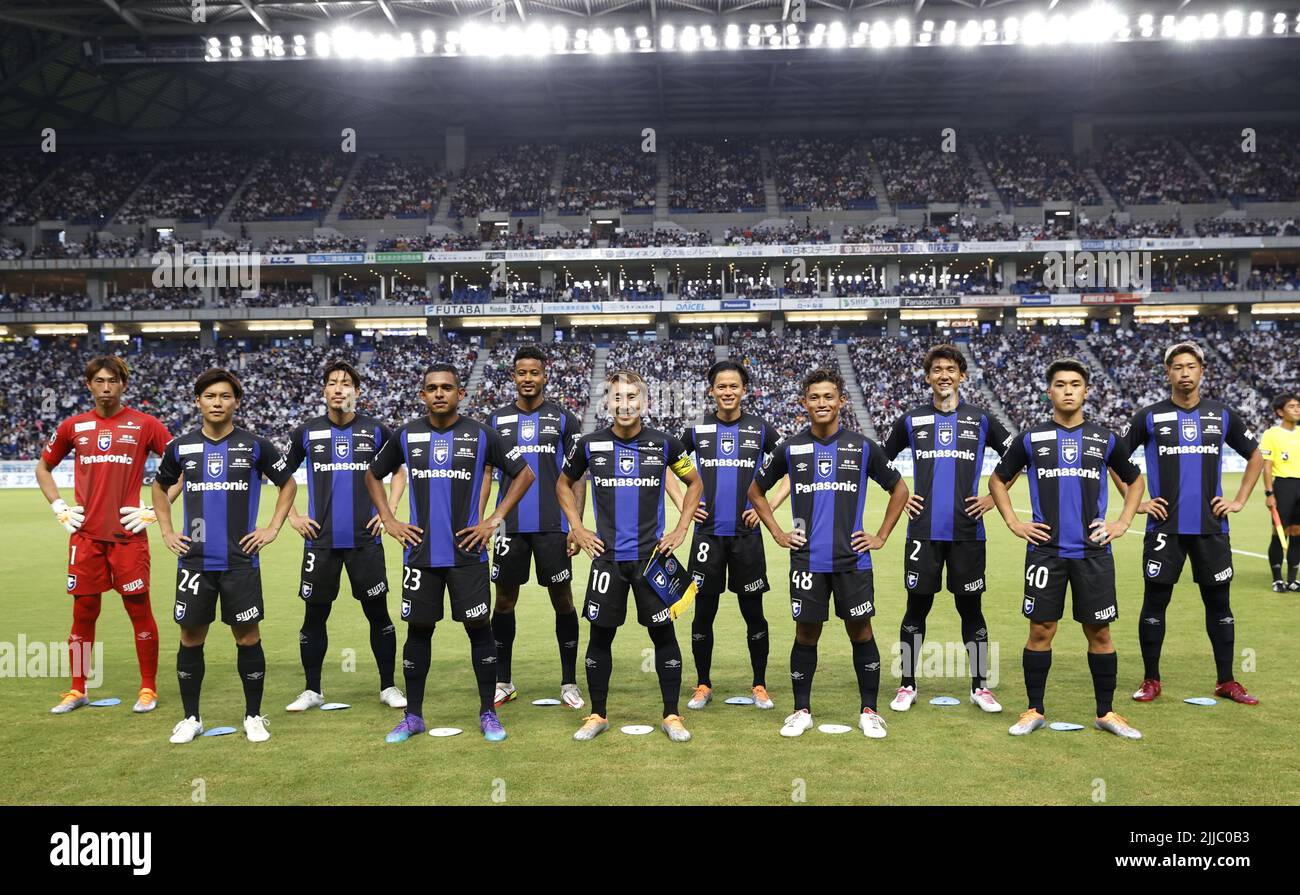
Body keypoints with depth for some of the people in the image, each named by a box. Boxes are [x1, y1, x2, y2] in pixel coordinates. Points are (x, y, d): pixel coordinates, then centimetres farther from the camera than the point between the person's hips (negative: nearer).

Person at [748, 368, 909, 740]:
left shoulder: (863, 447, 1)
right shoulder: (790, 449, 3)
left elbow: (899, 489, 12)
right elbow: (756, 491, 16)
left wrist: (881, 536, 6)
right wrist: (777, 533, 7)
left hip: (853, 559, 0)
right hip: (806, 559, 0)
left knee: (861, 632, 5)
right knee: (806, 634, 6)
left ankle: (869, 711, 17)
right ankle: (802, 711, 18)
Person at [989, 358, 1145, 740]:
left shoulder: (1104, 439, 6)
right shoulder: (1031, 438, 3)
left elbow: (1134, 480, 20)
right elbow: (997, 480, 13)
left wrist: (1122, 524, 8)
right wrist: (1014, 523, 3)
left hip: (1093, 551, 1)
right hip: (1045, 550, -1)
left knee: (1099, 632, 5)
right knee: (1040, 630, 1)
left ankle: (1106, 712, 18)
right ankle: (1035, 711, 13)